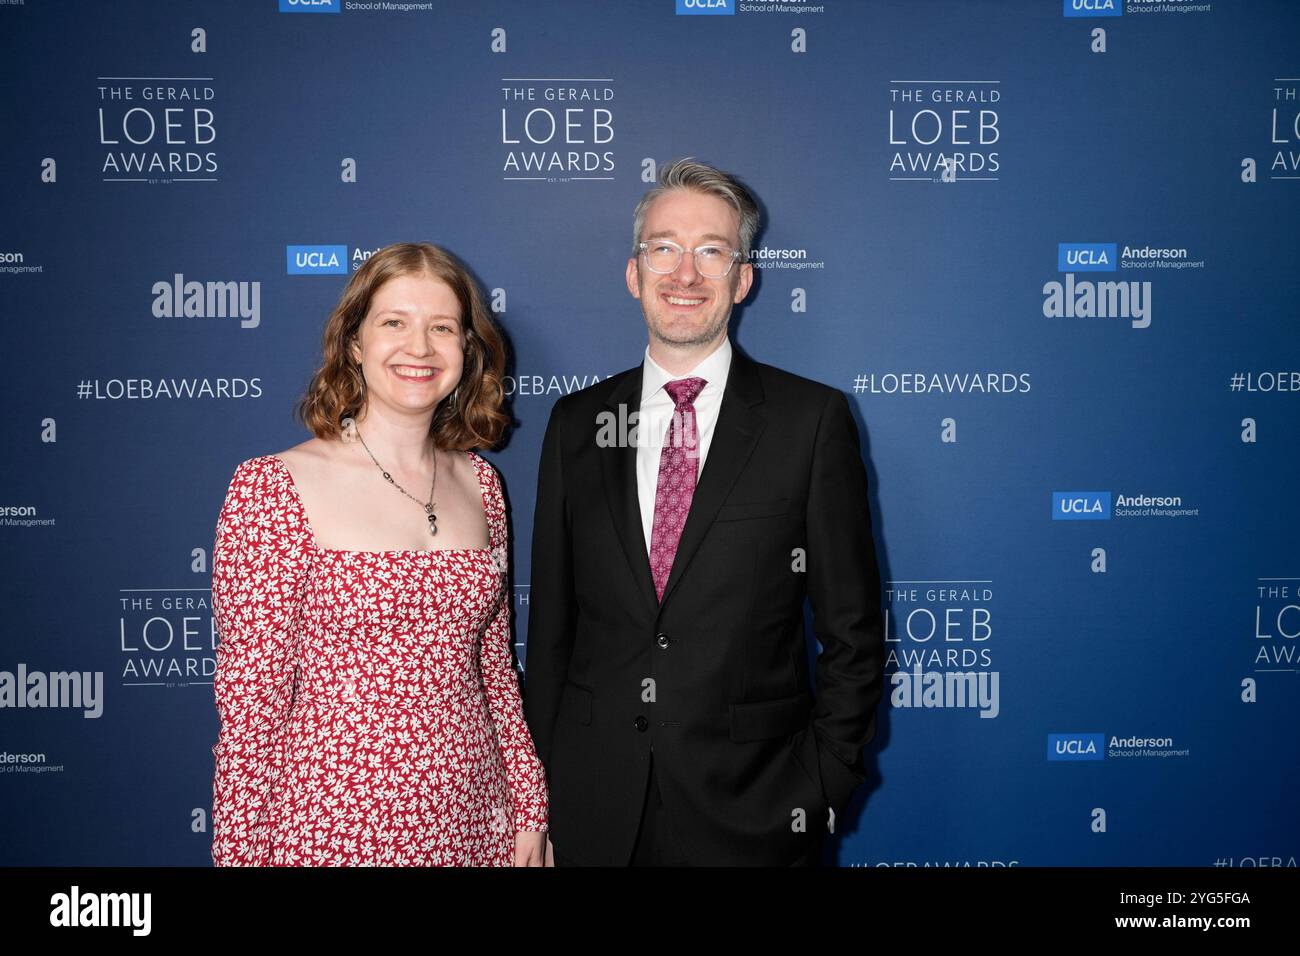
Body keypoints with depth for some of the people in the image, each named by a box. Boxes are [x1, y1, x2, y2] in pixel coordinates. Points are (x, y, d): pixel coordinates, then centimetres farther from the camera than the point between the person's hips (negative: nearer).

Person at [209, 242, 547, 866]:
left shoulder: (476, 482, 3)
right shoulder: (271, 488, -11)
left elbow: (492, 666, 9)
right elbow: (249, 697, -10)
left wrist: (528, 807, 6)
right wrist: (239, 851, -10)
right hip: (329, 824, -4)